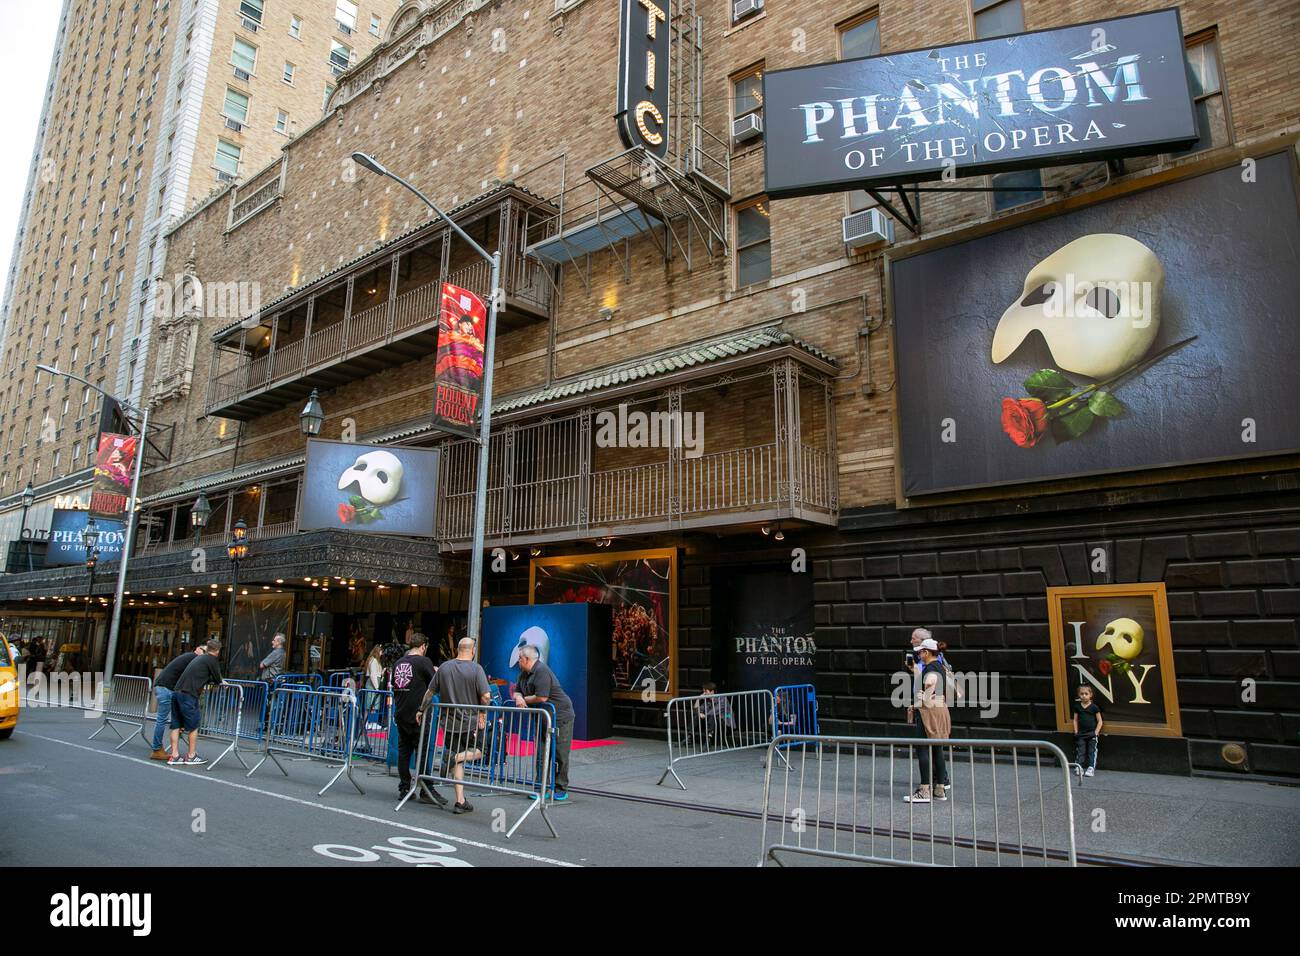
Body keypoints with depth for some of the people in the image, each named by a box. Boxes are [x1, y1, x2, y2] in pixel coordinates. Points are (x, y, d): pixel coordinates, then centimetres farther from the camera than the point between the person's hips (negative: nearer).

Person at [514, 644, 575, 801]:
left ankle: (561, 789, 8)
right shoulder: (524, 673, 10)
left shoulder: (542, 671, -20)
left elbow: (542, 697, -26)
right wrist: (518, 698, -10)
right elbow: (517, 691, 15)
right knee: (541, 755, 4)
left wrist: (524, 700, -9)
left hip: (560, 718, -9)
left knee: (560, 756, -1)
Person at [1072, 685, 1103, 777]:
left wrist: (1096, 732, -9)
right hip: (1081, 733, 3)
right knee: (1080, 751, 3)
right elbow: (1075, 720, 10)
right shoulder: (1077, 707, 5)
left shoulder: (1094, 707, -4)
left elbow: (1100, 721, -1)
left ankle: (1091, 768, 2)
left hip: (1092, 733, -3)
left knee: (1091, 751, -1)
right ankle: (1079, 767, 6)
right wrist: (1076, 732, 2)